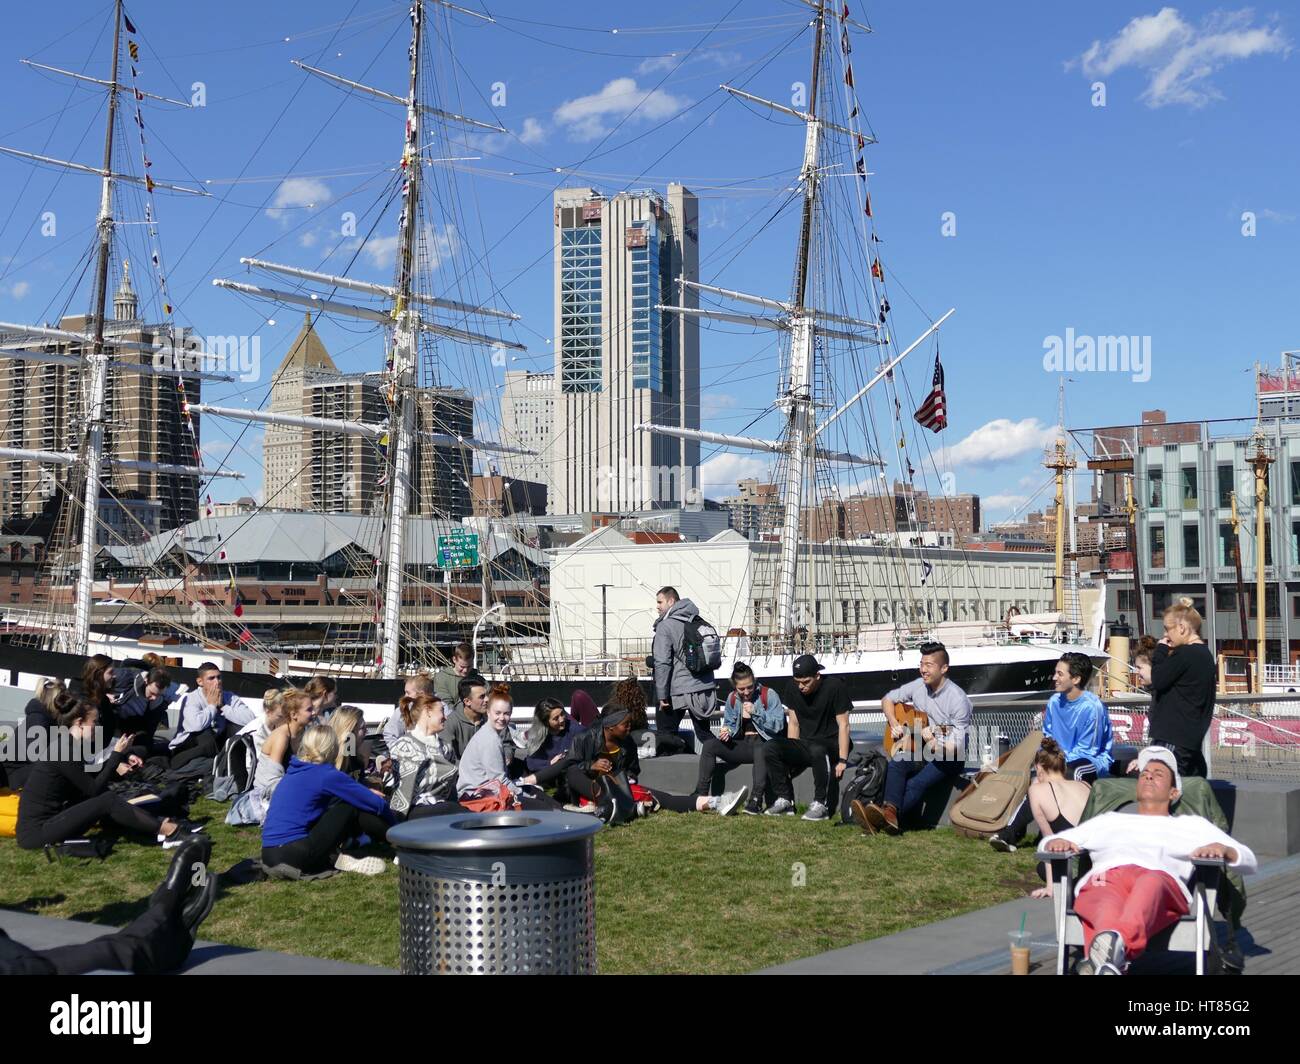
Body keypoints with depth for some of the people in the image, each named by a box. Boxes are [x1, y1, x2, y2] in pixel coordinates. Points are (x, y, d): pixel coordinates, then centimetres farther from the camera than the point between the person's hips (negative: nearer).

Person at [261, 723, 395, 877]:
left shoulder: (293, 773, 16)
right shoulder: (326, 774, -7)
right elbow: (376, 804, 0)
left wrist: (364, 793, 37)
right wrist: (396, 828, 16)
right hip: (295, 857, -8)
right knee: (350, 806, 2)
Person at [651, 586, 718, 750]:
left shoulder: (665, 626, -11)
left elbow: (662, 663, -17)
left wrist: (662, 695, -13)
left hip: (678, 692, -6)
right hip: (706, 687, 6)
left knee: (666, 735, 5)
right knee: (704, 732, 16)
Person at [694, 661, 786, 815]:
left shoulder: (769, 695, -6)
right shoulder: (732, 698, 10)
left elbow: (778, 725, -14)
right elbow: (729, 723, 19)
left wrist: (756, 712, -22)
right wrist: (726, 731, -5)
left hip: (765, 743, -5)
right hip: (741, 744, 5)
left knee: (760, 749, -42)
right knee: (709, 746, -15)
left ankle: (756, 799, -44)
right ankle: (701, 793, -17)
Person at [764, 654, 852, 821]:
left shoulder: (834, 688, -11)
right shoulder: (793, 690, 4)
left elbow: (843, 726, -11)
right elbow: (793, 724, 10)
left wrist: (842, 761, -16)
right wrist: (790, 757, 3)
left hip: (830, 744, -5)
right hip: (805, 744, 5)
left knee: (817, 750, -41)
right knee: (769, 747, -21)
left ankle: (820, 804, -27)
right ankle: (785, 800, -11)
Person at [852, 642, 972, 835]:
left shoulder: (958, 699, -16)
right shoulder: (918, 687, 2)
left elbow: (957, 747, -17)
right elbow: (887, 699, 17)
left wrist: (934, 744, -34)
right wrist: (893, 723, -1)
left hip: (949, 759, -5)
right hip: (920, 748, 5)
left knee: (916, 783, -31)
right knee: (897, 763, -27)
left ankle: (883, 820, -40)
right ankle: (889, 812, -46)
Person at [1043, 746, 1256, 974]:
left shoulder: (1192, 825, 39)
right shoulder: (1110, 820, 43)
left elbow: (1248, 861, 29)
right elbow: (1048, 843, 38)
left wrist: (1222, 849, 5)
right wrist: (1057, 842, 11)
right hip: (1105, 878, 1)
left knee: (1151, 883, -42)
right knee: (1107, 908, -40)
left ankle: (1118, 942, -72)